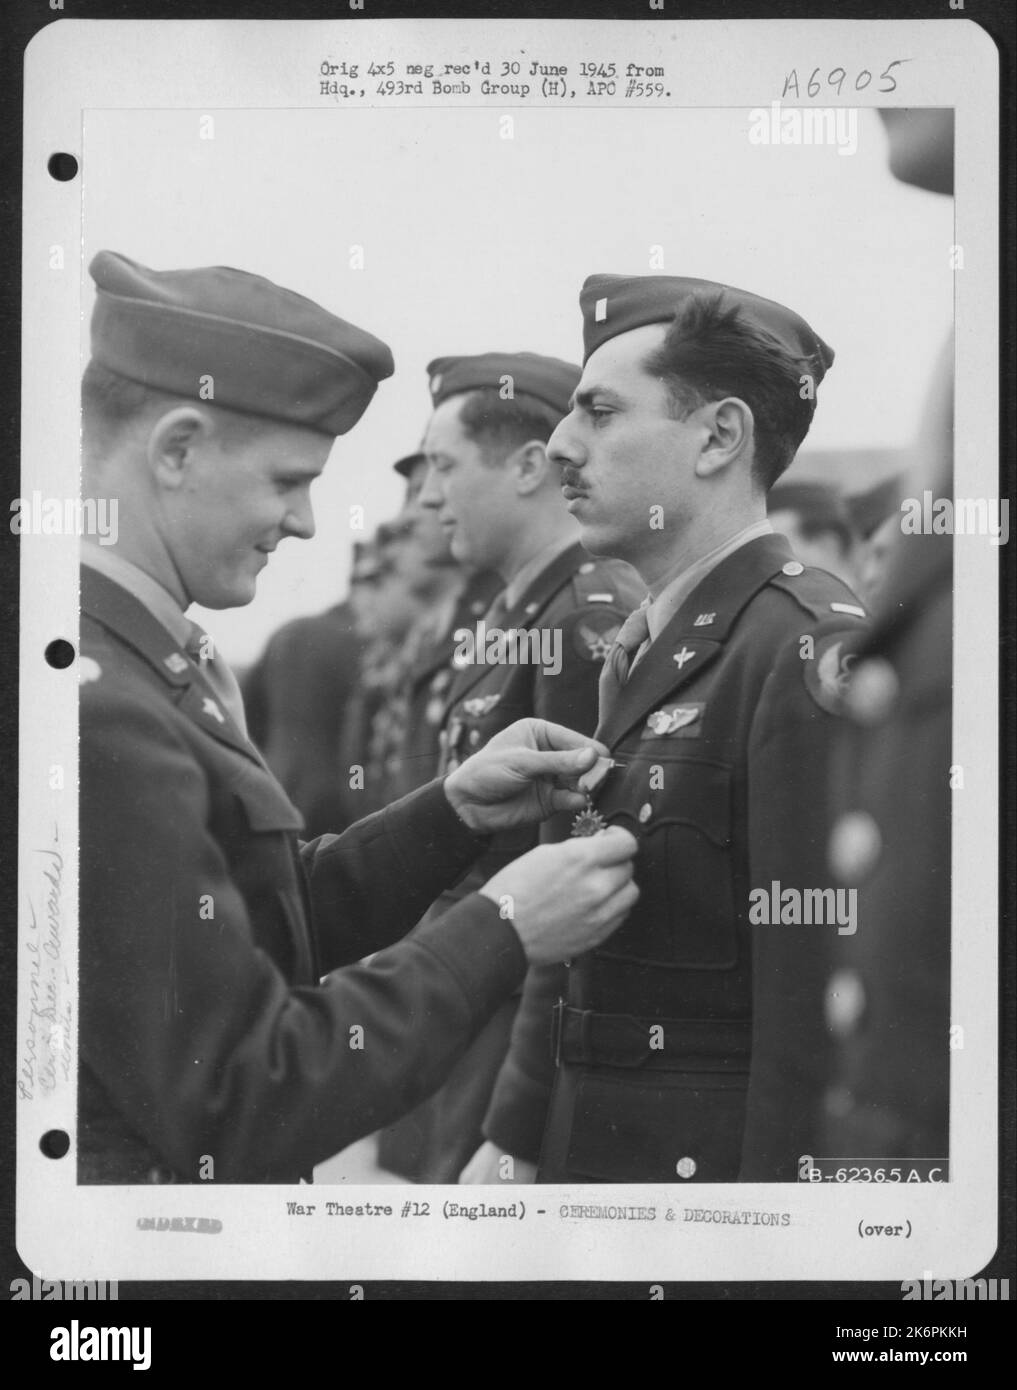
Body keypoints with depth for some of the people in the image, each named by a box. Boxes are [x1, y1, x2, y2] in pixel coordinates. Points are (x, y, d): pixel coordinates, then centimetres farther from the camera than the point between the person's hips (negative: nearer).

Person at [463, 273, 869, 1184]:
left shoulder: (815, 648, -17)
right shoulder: (640, 648, 10)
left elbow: (817, 981, -21)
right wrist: (513, 1138, 13)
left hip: (719, 1162, -8)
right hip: (581, 1152, 8)